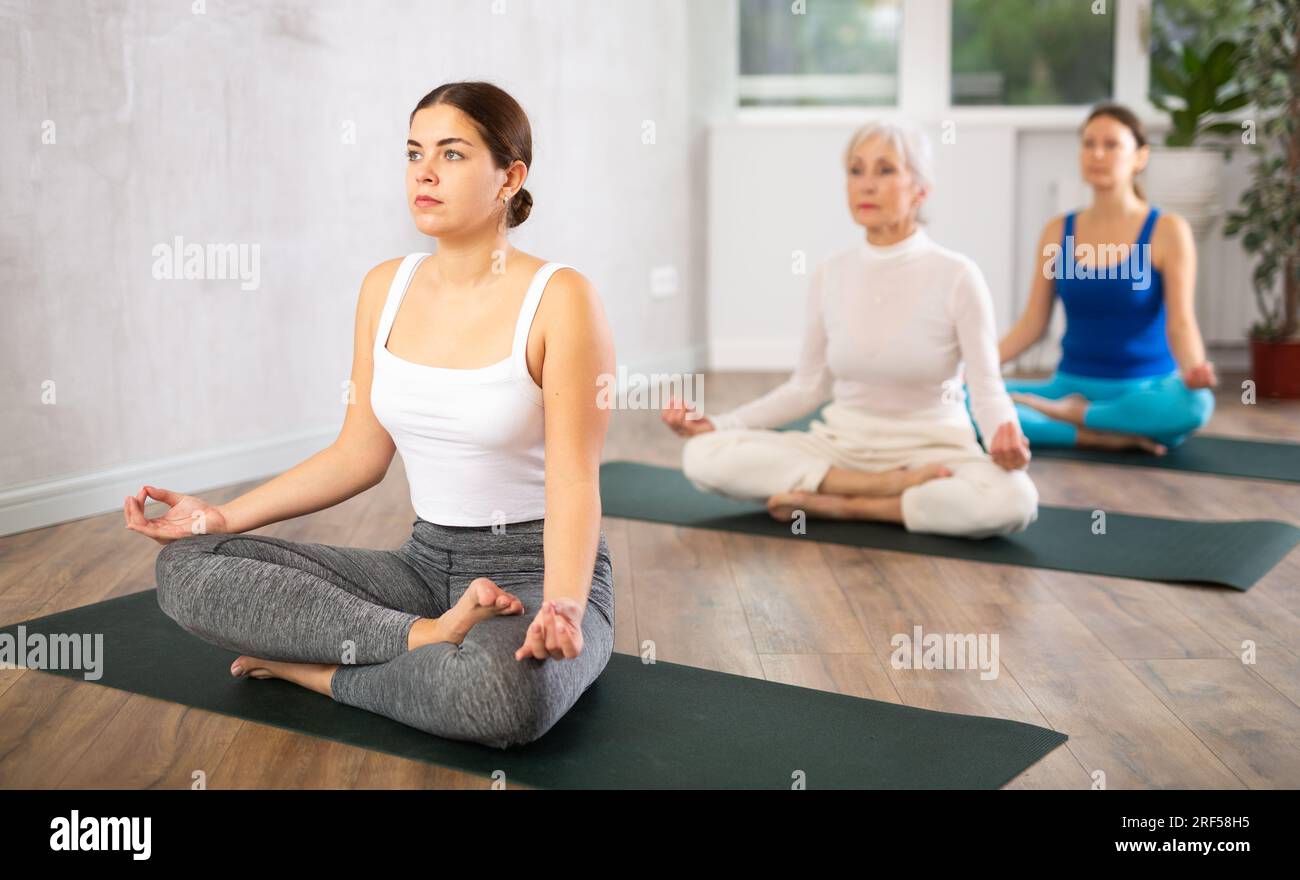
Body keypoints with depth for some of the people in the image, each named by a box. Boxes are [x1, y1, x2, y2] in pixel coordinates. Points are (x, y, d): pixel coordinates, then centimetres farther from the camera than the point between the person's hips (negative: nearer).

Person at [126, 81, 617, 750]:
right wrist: (224, 516, 3)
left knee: (502, 689, -41)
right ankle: (426, 636, -17)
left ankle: (319, 668, -12)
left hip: (536, 568, -5)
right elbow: (360, 454, 10)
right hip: (426, 562, 6)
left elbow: (574, 481, -18)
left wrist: (562, 607, -35)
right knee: (185, 566, -8)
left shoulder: (558, 299, -14)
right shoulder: (386, 288, 5)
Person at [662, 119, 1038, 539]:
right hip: (840, 444, 3)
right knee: (704, 454, -19)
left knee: (1012, 499, -36)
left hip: (931, 450, -3)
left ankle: (841, 504, -18)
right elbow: (807, 387, 6)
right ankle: (886, 487, -17)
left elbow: (987, 389, -10)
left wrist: (1005, 436, -33)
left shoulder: (957, 276, -11)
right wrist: (717, 423, -5)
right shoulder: (829, 276, 0)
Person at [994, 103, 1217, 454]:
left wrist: (1193, 369, -32)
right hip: (1070, 385, 3)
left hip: (1145, 391, -2)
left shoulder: (1167, 231, -4)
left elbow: (1180, 322, -10)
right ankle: (1098, 435, -22)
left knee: (1194, 404, -38)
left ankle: (1066, 414, -17)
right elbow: (1032, 323, 6)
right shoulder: (1058, 232, 6)